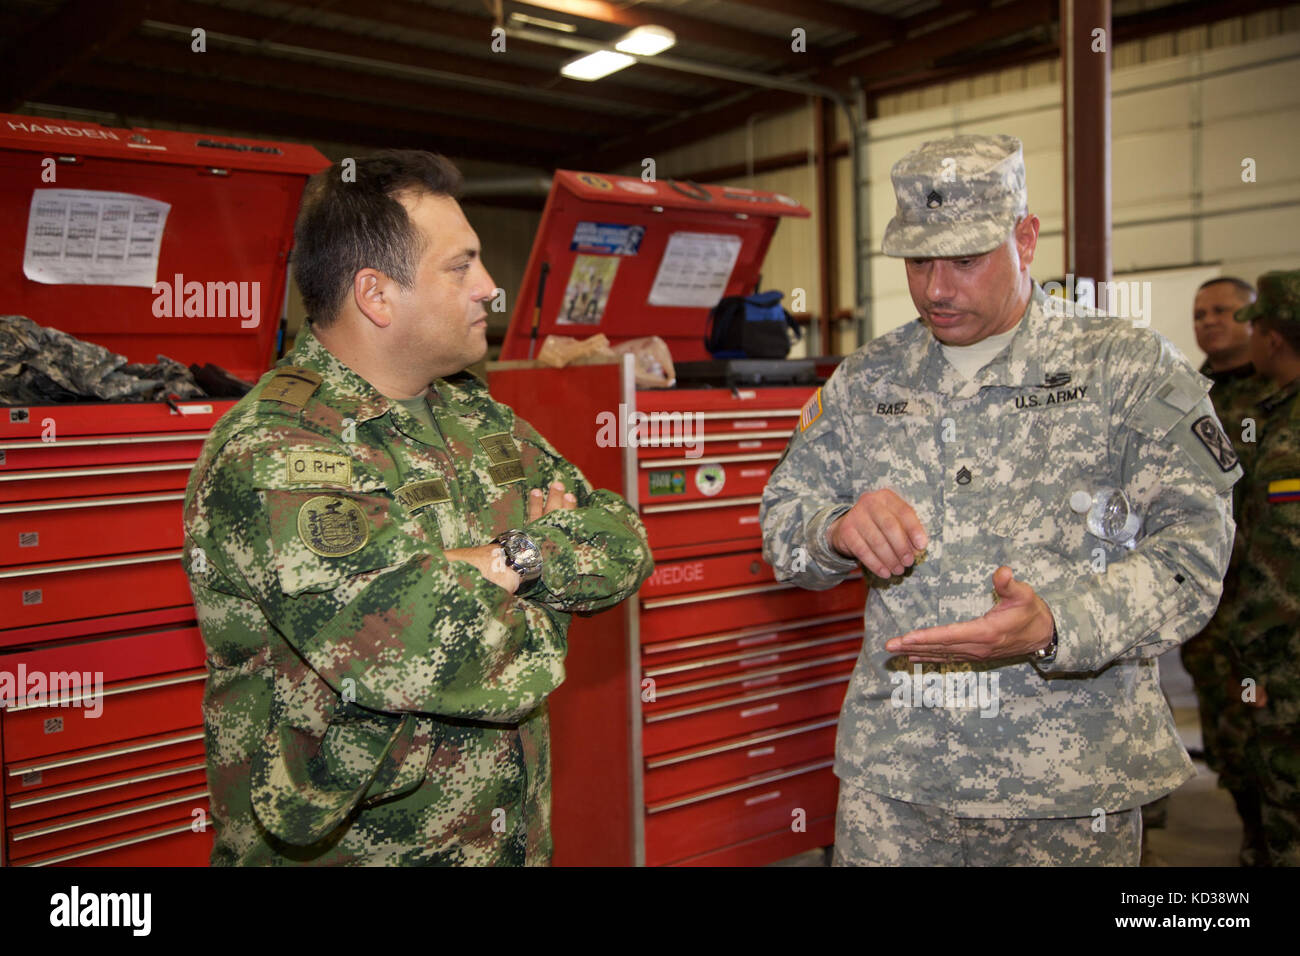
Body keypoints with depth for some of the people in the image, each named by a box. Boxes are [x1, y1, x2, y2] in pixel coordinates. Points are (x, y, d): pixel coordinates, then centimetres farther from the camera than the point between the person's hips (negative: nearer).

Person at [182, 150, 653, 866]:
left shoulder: (476, 416, 4)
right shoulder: (271, 458, -22)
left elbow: (623, 548, 0)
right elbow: (436, 656, -32)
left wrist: (511, 553, -18)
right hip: (348, 845, -7)